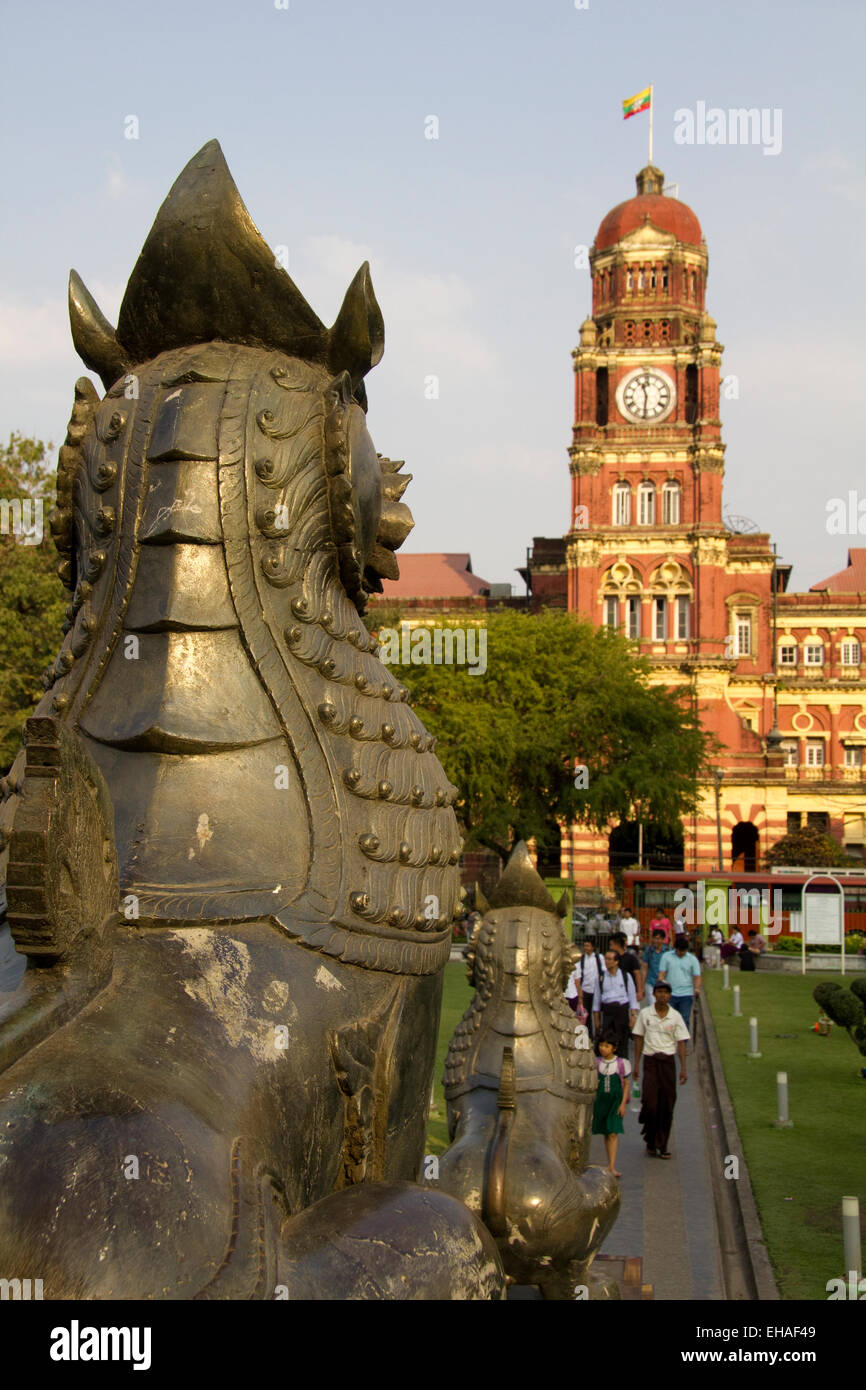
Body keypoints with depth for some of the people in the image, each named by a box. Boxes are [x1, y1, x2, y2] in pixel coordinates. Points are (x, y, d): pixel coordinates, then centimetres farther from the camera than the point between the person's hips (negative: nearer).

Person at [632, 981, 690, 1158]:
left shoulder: (675, 1016, 1)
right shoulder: (645, 1014, 1)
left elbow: (681, 1042, 2)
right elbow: (639, 1039, 6)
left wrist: (683, 1068, -4)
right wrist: (636, 1064, 3)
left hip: (668, 1061, 1)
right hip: (650, 1060, -1)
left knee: (667, 1104, 2)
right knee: (650, 1102, -9)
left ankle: (662, 1145, 12)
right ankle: (650, 1141, 12)